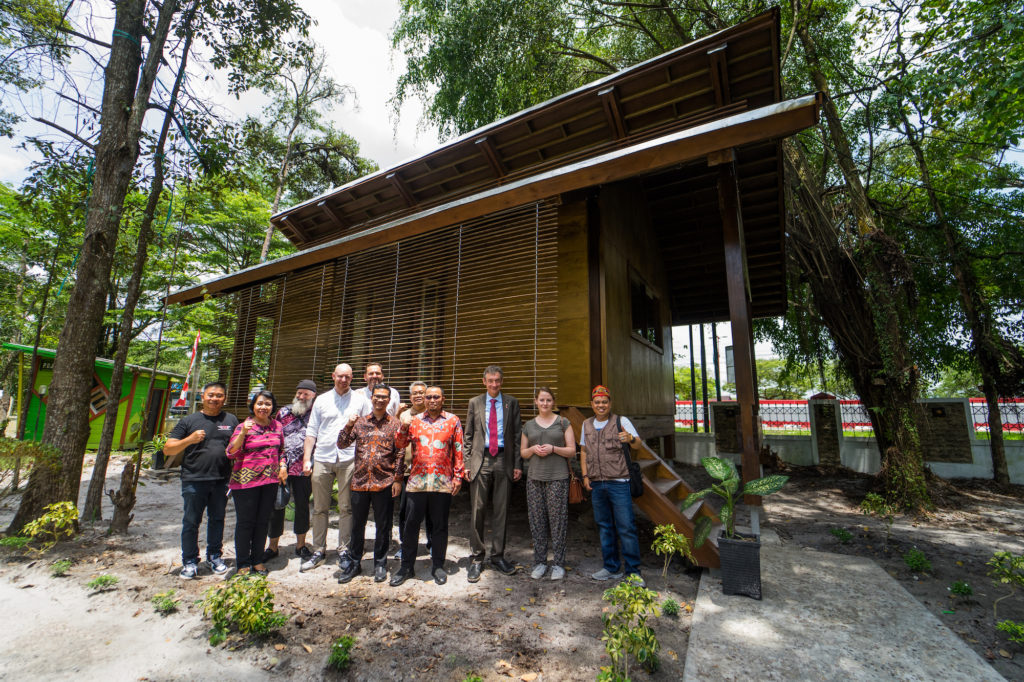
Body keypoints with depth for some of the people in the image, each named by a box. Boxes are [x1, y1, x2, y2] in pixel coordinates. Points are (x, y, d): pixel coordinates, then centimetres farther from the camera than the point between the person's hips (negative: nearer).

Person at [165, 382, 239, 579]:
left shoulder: (231, 420, 10)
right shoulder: (189, 421, 3)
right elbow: (168, 449, 0)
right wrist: (189, 439, -16)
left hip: (222, 480, 2)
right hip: (194, 480, -2)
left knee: (217, 519, 13)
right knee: (191, 522, 6)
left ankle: (215, 555, 28)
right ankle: (190, 561, 21)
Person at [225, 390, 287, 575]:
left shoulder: (278, 426, 8)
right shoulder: (244, 426, -5)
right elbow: (231, 453, -11)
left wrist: (283, 466, 4)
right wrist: (243, 433, -23)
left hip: (270, 481, 4)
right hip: (246, 481, -4)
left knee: (263, 521, 12)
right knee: (245, 522, 5)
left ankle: (257, 560, 26)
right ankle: (242, 563, 19)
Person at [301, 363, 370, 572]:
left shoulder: (360, 401, 5)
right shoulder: (322, 400, 11)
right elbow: (311, 431, 11)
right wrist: (306, 459, 3)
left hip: (349, 460, -2)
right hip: (322, 459, 2)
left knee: (346, 508, 4)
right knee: (319, 508, 9)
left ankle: (344, 551, 16)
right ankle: (319, 551, 23)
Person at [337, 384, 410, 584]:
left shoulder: (395, 424, 2)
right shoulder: (360, 422, 8)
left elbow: (400, 453, 0)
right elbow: (341, 444, 2)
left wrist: (398, 479, -5)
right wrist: (349, 426, -13)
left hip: (384, 483, -2)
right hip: (360, 482, 2)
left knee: (383, 526, 7)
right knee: (357, 524, 13)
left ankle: (380, 564, 24)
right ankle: (355, 563, 30)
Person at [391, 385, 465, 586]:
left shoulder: (453, 421, 4)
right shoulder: (415, 420, 8)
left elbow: (458, 450, 4)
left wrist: (458, 476, 0)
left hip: (443, 482, -1)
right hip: (417, 481, 1)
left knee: (440, 525, 9)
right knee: (411, 523, 8)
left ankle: (438, 566, 26)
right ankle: (406, 567, 24)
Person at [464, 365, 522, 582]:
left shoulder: (511, 403, 7)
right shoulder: (475, 403, 8)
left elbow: (517, 434, 6)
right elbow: (469, 435, 9)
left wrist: (518, 464, 0)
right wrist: (467, 463, 1)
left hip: (504, 460, 0)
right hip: (481, 460, 0)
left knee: (501, 510, 8)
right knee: (477, 510, 2)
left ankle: (498, 556, 23)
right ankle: (477, 559, 16)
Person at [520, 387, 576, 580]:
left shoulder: (563, 423, 5)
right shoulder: (529, 425, 12)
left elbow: (572, 450, 3)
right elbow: (523, 452, 16)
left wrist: (553, 449, -12)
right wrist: (533, 449, -5)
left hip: (558, 478, -2)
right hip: (534, 478, 3)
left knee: (557, 519, -1)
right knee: (537, 519, 4)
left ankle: (558, 564, 13)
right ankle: (539, 562, 18)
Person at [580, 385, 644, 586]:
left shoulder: (621, 422, -3)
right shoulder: (587, 425, 11)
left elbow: (637, 444, -11)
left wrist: (630, 438, -34)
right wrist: (585, 475, 8)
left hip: (618, 483, -4)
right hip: (596, 485, 5)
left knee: (626, 527, -1)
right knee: (604, 526, 13)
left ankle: (633, 571, 12)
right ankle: (612, 568, 26)